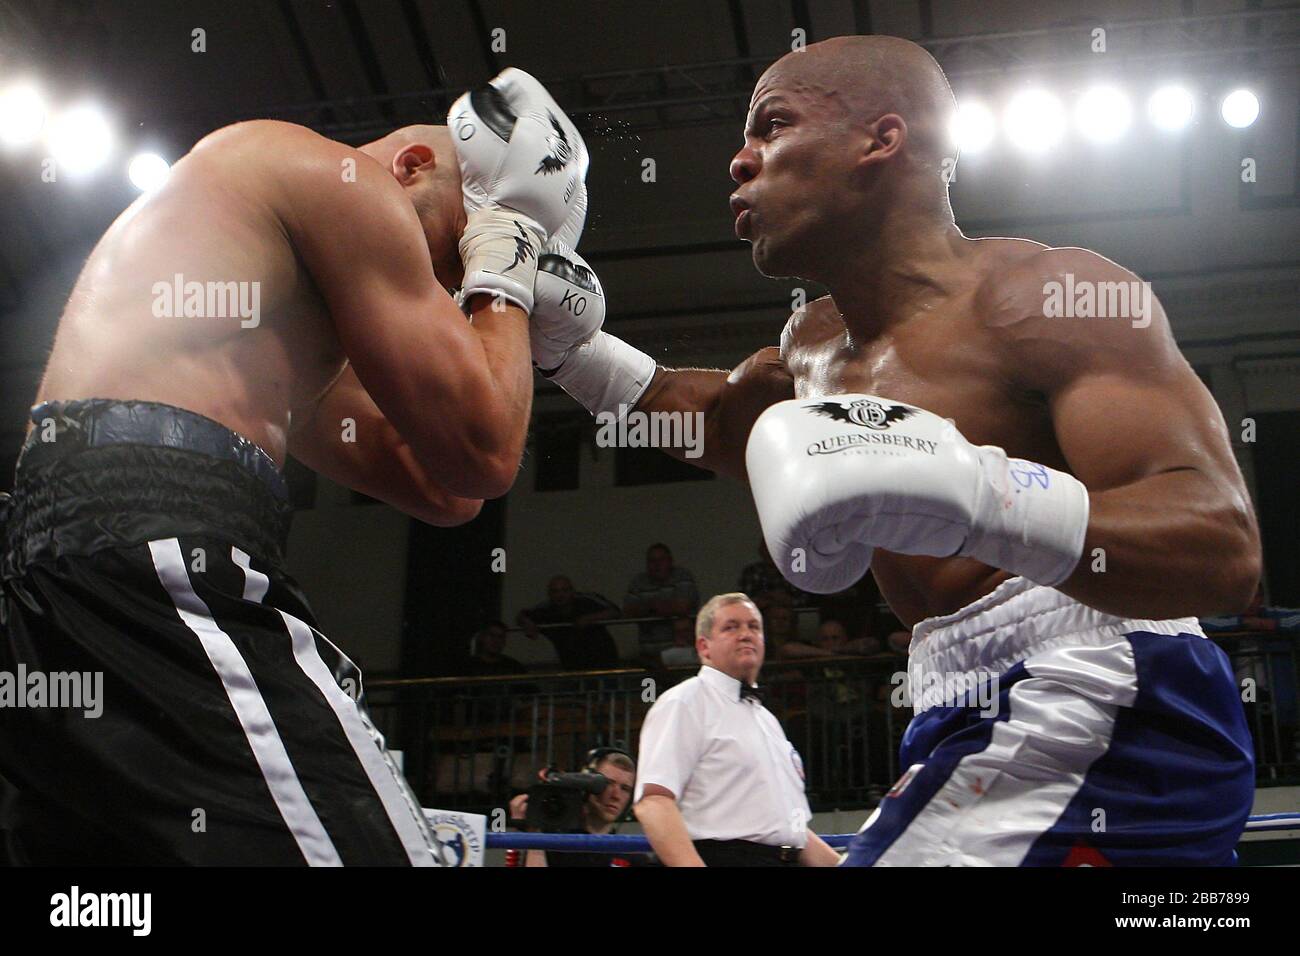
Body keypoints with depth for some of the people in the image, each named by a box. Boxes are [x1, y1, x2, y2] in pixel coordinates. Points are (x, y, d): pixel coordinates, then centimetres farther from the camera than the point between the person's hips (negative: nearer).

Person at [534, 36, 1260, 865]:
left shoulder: (1044, 293, -13)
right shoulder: (818, 343, 16)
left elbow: (1225, 548, -24)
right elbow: (729, 424, 40)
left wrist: (979, 494, -41)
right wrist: (572, 344, 26)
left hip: (1101, 723, -9)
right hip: (971, 726, 9)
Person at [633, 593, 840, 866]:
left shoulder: (767, 720, 24)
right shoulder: (684, 702, -2)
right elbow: (653, 800, -16)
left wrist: (839, 864, 17)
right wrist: (690, 865, -29)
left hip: (787, 858, 8)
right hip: (723, 857, -8)